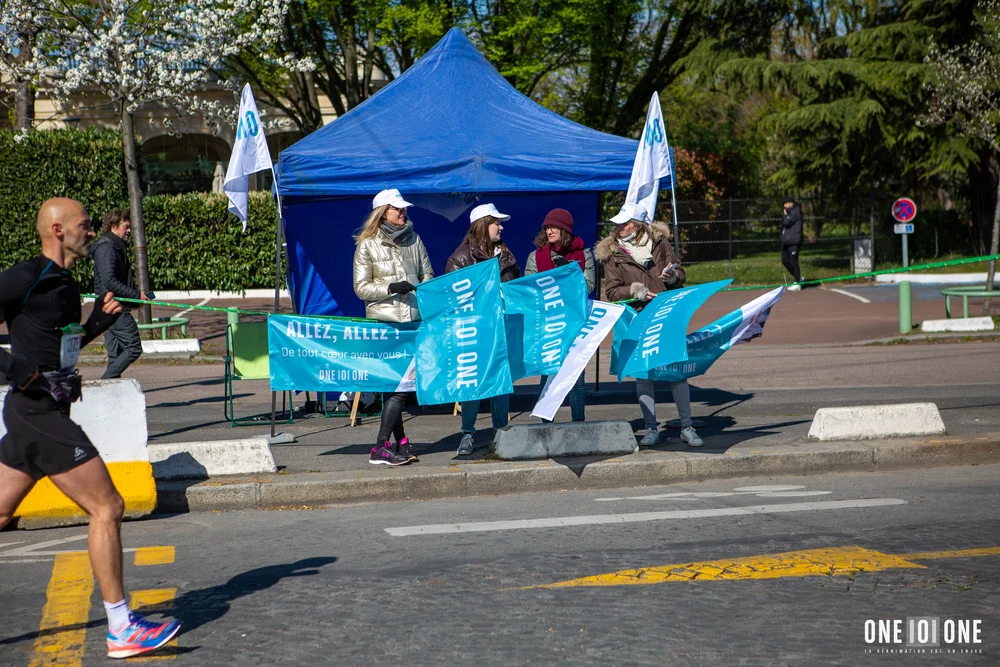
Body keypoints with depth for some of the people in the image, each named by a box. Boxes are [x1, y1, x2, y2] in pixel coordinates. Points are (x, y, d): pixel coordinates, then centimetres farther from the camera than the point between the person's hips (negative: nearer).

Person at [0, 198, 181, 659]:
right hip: (37, 410, -10)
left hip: (42, 412, 10)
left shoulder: (63, 283, 15)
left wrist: (98, 322, 10)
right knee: (107, 507, -7)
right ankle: (122, 630, -2)